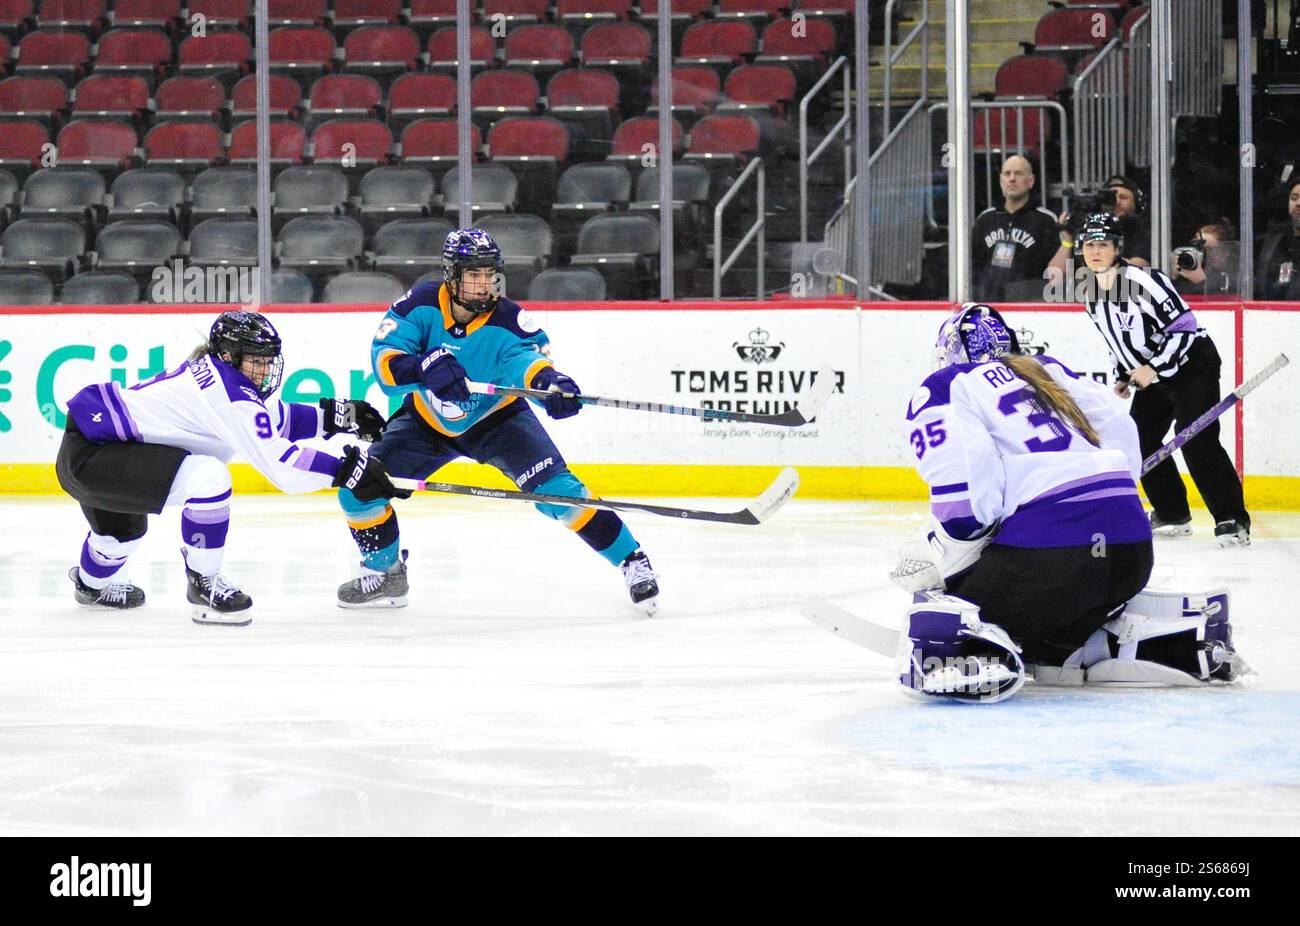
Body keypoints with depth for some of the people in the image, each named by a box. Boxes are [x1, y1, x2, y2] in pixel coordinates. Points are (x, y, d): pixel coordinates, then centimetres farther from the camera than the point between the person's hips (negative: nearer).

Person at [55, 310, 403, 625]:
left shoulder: (209, 372, 9)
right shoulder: (230, 395, -20)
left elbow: (275, 420, 20)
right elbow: (281, 465, -23)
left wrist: (337, 414, 14)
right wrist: (350, 469, -19)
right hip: (90, 455, -11)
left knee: (124, 528, 38)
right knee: (207, 477, -24)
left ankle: (90, 584, 69)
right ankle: (202, 583, -10)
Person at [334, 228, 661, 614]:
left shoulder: (507, 320, -25)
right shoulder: (420, 306, -21)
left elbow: (527, 355, -43)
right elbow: (384, 360, -29)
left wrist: (552, 382, -66)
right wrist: (424, 367, -50)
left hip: (495, 419, -2)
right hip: (427, 421, 2)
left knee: (556, 491, -20)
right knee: (359, 490, -8)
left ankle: (631, 559, -8)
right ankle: (385, 572, 17)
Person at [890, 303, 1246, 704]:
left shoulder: (941, 390, 8)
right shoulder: (1050, 371, 27)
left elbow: (964, 494, -8)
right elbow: (1122, 435, 19)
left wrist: (932, 559, 5)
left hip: (1042, 550, -7)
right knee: (1049, 633, 30)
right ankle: (1187, 630, 13)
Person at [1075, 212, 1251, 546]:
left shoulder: (1143, 281, -23)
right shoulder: (1093, 297, 4)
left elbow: (1183, 326, -24)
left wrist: (1155, 367, -26)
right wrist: (1123, 377, 12)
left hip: (1192, 363, -9)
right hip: (1152, 375, 9)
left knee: (1196, 441, -20)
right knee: (1139, 440, 6)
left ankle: (1232, 519, -19)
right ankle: (1172, 515, 19)